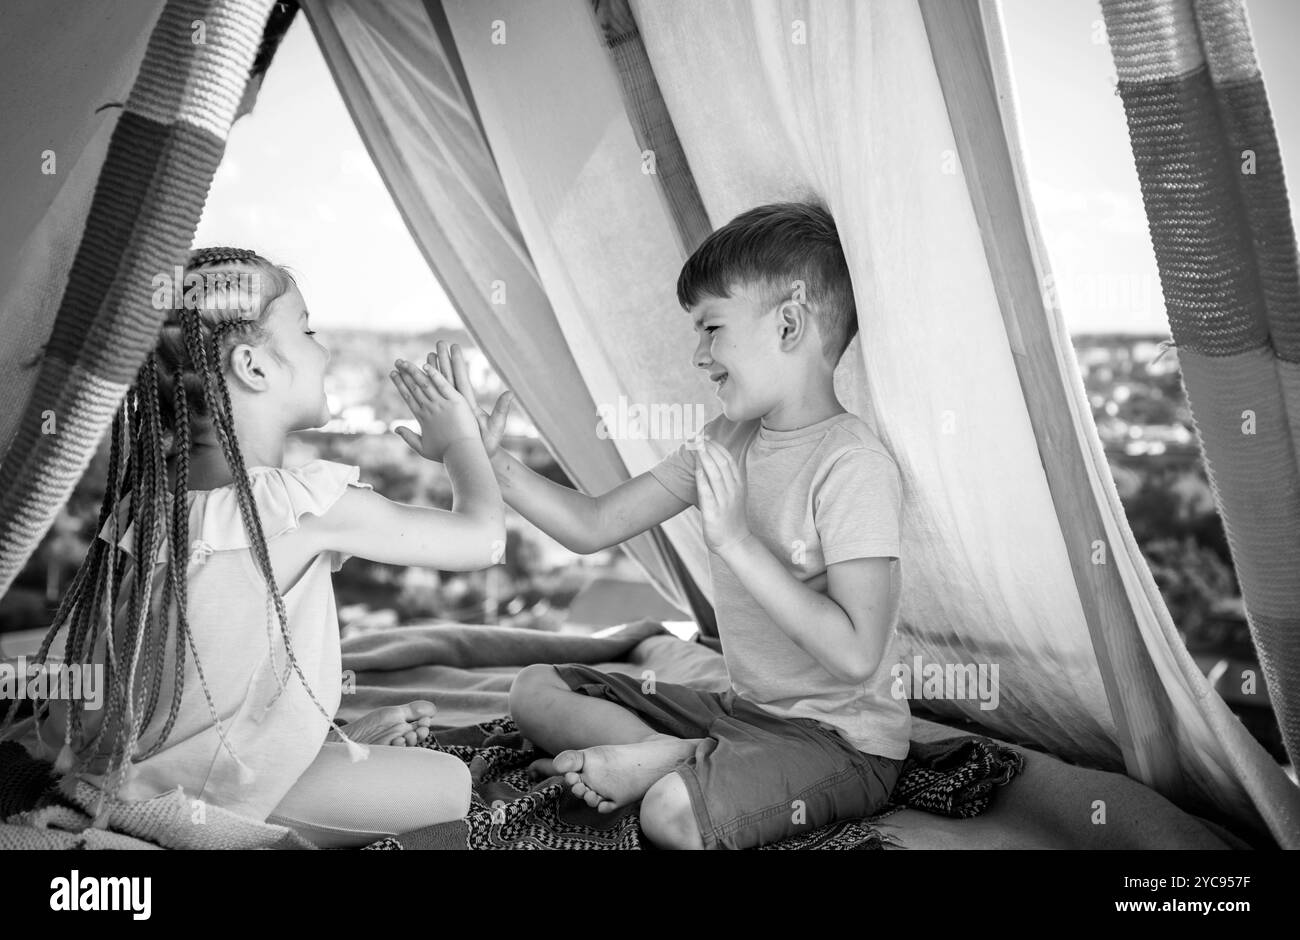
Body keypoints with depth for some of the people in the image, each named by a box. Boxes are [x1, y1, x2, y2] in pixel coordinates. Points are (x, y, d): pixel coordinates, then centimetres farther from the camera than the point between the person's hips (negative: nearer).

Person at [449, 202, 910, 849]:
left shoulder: (854, 466, -21)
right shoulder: (726, 442, 5)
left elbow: (856, 655, -28)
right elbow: (594, 525, 6)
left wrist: (737, 539, -27)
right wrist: (489, 462, -4)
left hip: (842, 738, -8)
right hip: (743, 709, 8)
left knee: (675, 812, -37)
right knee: (536, 691, 8)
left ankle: (661, 764, -6)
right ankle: (681, 757, -9)